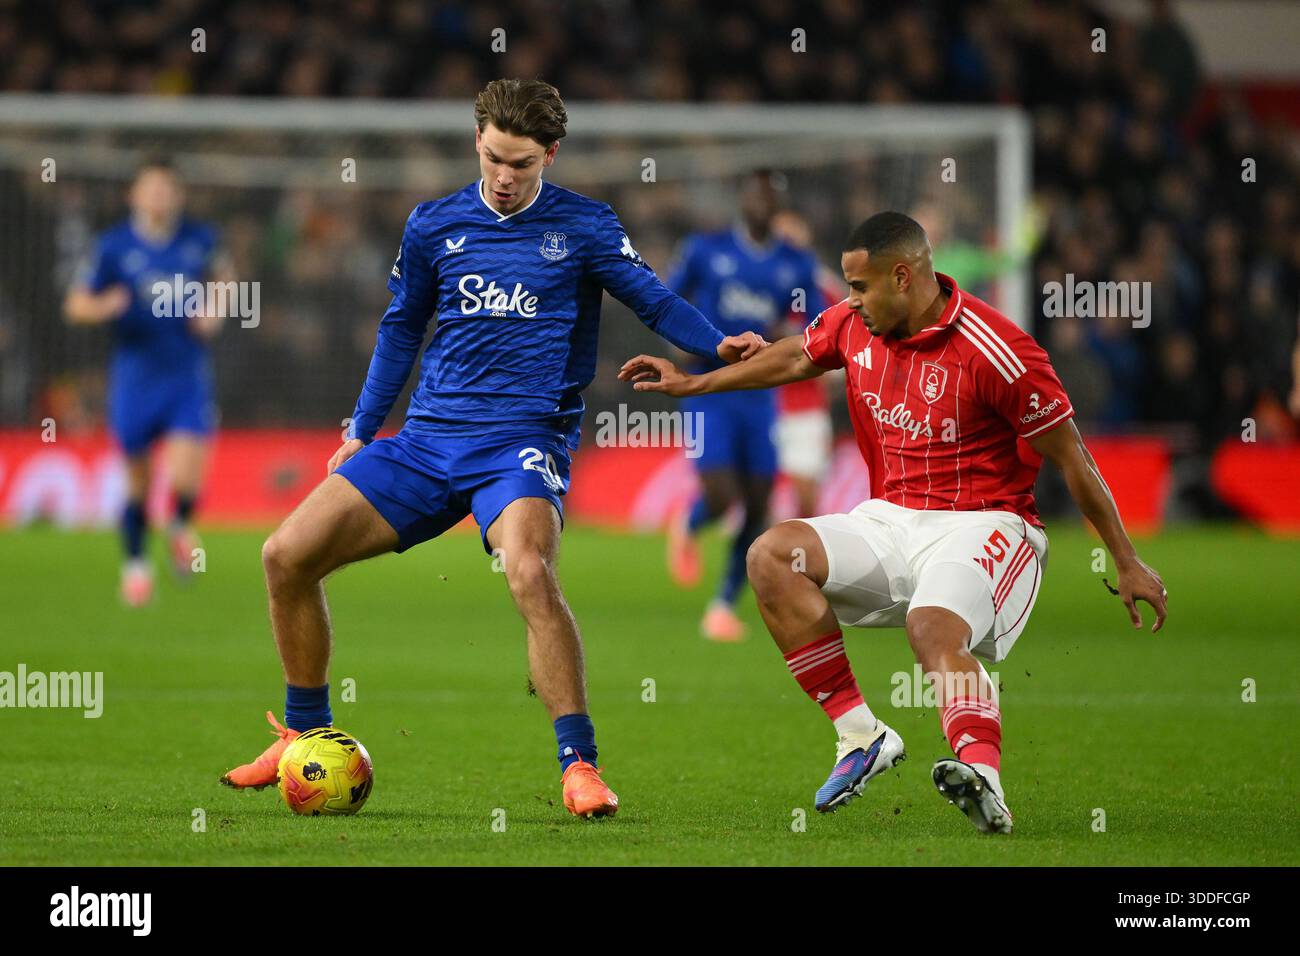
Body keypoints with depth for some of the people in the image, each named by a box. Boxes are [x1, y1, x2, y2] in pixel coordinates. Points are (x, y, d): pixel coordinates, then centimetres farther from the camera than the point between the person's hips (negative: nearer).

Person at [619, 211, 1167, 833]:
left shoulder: (994, 350, -16)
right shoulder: (853, 325, 5)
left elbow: (1071, 458, -10)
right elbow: (795, 359, 28)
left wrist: (1127, 562, -7)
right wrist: (692, 383, 35)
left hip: (979, 526, -7)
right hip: (890, 521, 7)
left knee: (933, 626, -37)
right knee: (773, 555, -15)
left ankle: (984, 776, -62)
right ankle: (859, 733, -17)